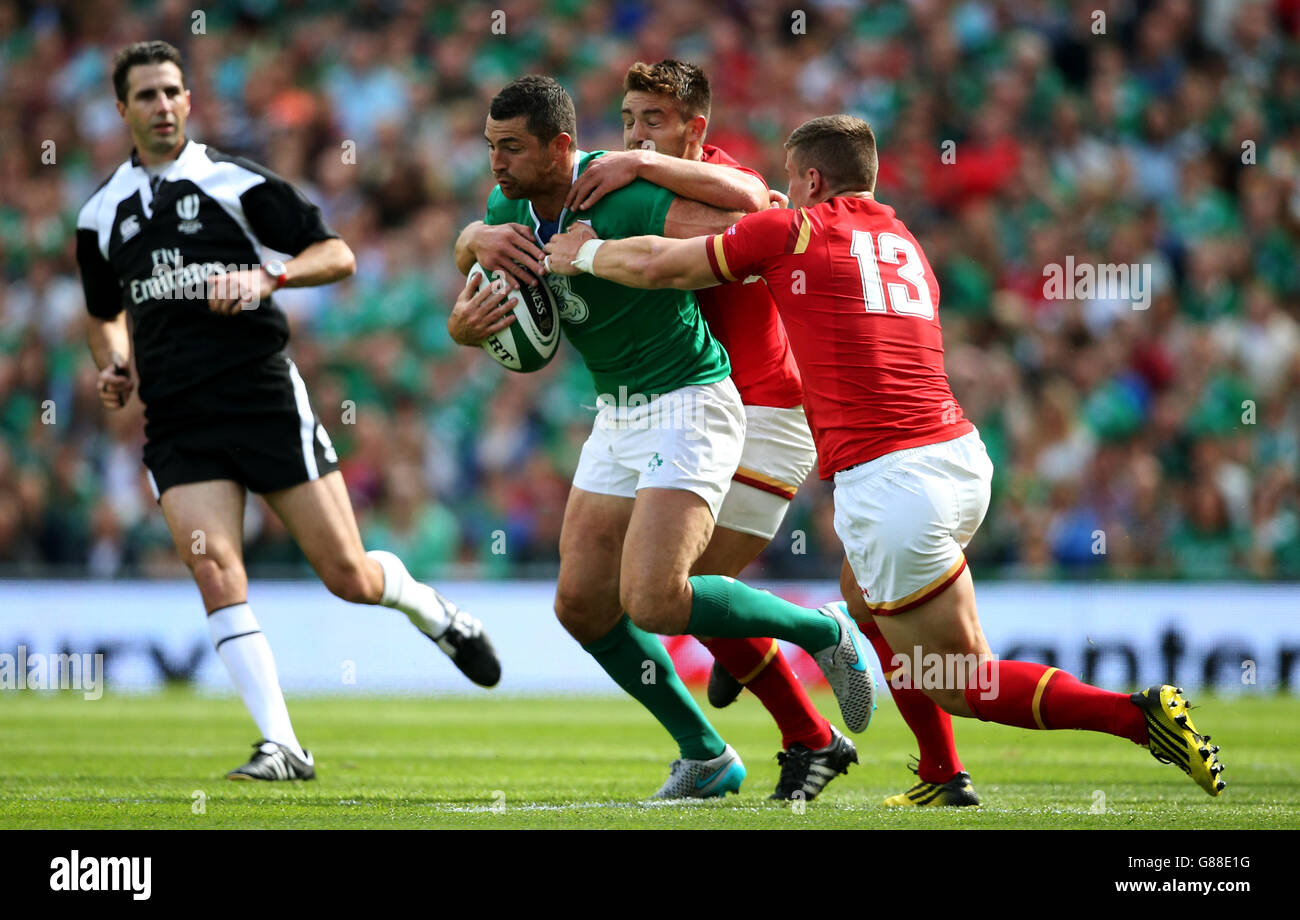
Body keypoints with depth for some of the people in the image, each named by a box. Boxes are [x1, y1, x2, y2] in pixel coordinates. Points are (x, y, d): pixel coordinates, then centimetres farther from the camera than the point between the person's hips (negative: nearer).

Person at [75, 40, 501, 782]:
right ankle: (281, 746, -16)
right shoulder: (102, 215, 12)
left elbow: (337, 255, -2)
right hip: (177, 422, 3)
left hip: (264, 398, -3)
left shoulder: (236, 182, 0)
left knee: (348, 576, -2)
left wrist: (265, 278, -19)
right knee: (215, 570, -18)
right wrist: (116, 364, 8)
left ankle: (431, 608, 33)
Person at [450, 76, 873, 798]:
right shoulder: (510, 206, 2)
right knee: (580, 604, 5)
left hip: (689, 407, -9)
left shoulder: (627, 198, -23)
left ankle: (823, 634, 4)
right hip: (617, 415, 9)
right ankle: (705, 757, 19)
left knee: (651, 602, -21)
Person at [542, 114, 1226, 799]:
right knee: (868, 596, 33)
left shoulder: (793, 231, 2)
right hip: (961, 455, 8)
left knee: (962, 687, -1)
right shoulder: (906, 246, 21)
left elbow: (656, 266, 9)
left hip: (884, 478, -8)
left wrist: (583, 253, 28)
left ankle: (1142, 716, -16)